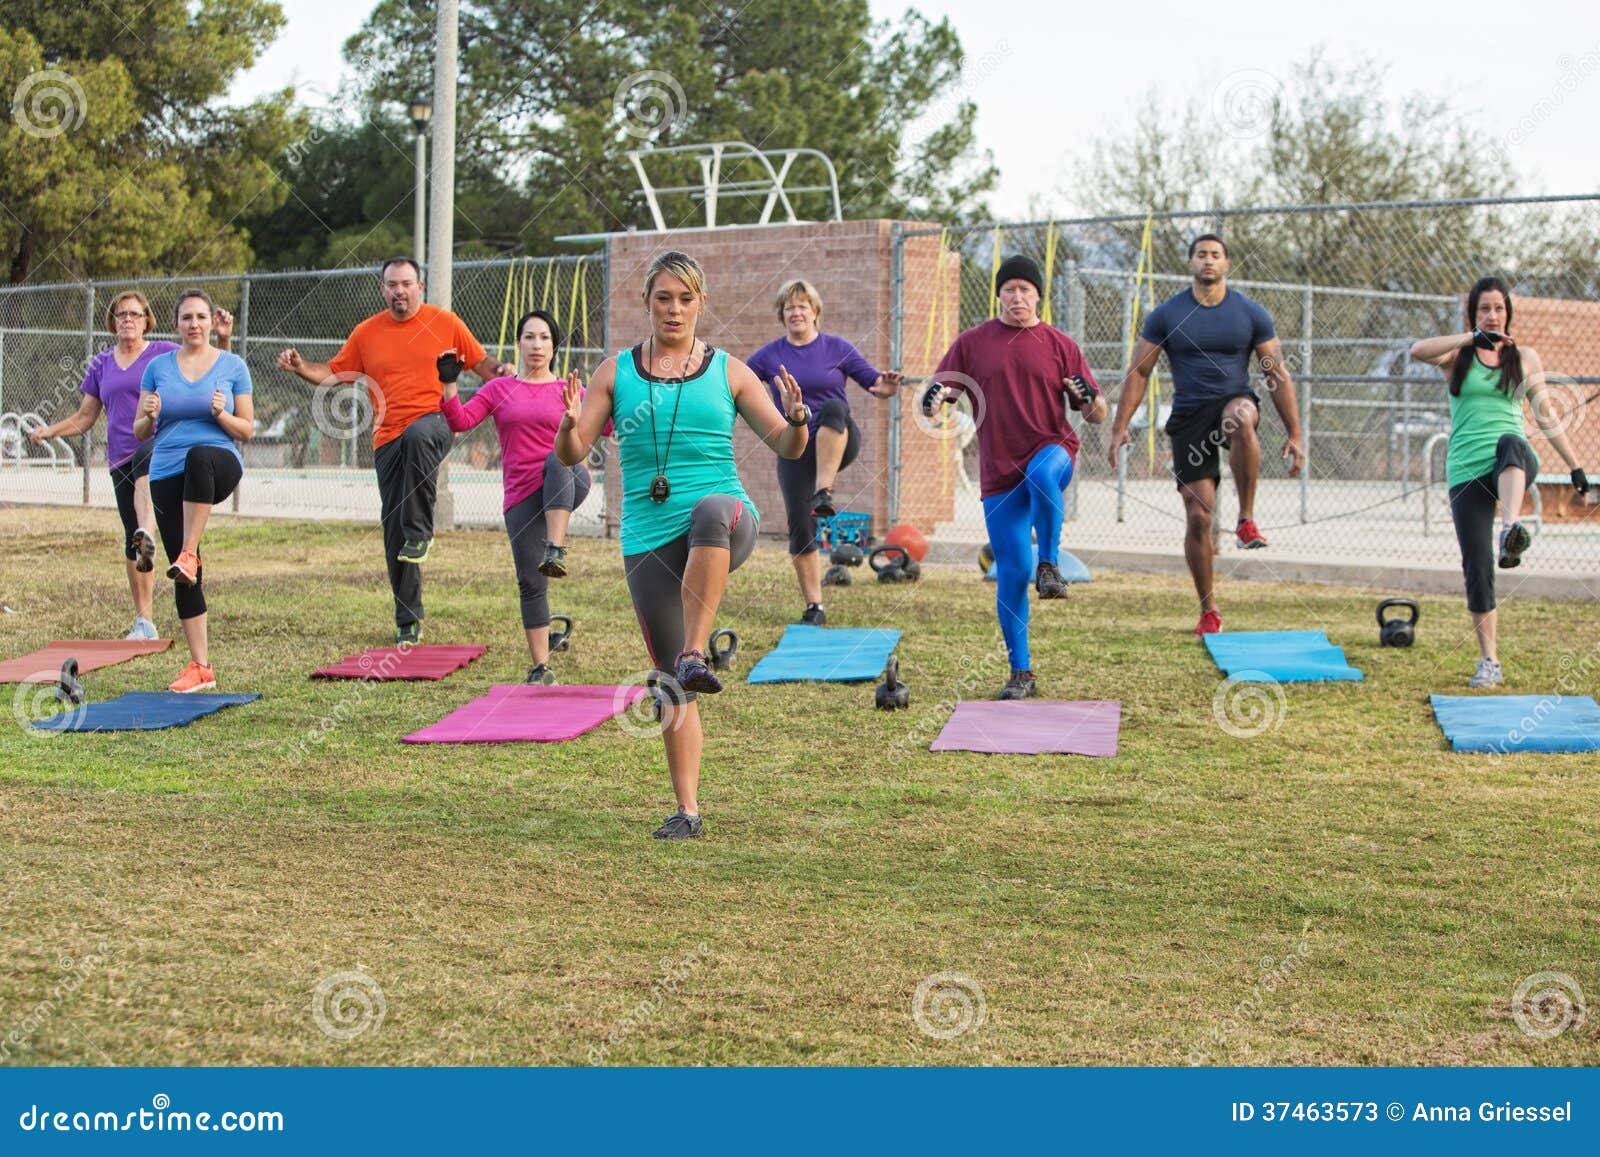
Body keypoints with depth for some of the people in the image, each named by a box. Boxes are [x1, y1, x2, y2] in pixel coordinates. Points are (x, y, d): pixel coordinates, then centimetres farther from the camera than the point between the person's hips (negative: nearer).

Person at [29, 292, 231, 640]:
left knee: (144, 465, -41)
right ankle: (144, 622, 10)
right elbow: (84, 417, 22)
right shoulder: (101, 364, 18)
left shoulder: (166, 353, 7)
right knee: (131, 540, 2)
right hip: (121, 460, 4)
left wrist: (223, 340, -12)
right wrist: (47, 431, 9)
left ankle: (147, 534, -65)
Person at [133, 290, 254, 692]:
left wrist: (221, 414, -13)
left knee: (199, 456, -42)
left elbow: (247, 430, 6)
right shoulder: (158, 367, 10)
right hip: (167, 475, 3)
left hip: (220, 465, -3)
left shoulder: (233, 366, 5)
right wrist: (149, 417, -10)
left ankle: (190, 554, -34)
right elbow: (140, 433, 12)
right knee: (184, 578, -1)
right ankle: (200, 666, 7)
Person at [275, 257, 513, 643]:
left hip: (434, 423, -3)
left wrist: (499, 371, -9)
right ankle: (408, 619, 12)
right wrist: (301, 367, -4)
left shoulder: (445, 323, 6)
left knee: (416, 436, -41)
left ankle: (420, 532, -27)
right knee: (394, 533, 1)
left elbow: (480, 362, 12)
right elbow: (333, 373, 14)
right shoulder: (366, 333, 11)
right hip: (388, 439, 3)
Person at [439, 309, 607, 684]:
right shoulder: (499, 389, 14)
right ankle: (541, 669, 9)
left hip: (568, 486, -2)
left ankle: (555, 550, -45)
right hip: (522, 496, 2)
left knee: (558, 459, -37)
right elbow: (460, 422, 1)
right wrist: (448, 385, -12)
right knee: (530, 583, -3)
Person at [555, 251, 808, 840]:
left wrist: (797, 420, -14)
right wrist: (570, 425, -16)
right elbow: (569, 455, 7)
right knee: (673, 692, -1)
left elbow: (786, 446, 9)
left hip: (726, 525, -1)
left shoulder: (728, 372, 9)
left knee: (711, 510, -41)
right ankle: (688, 810, 11)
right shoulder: (616, 373, 10)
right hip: (649, 541, 2)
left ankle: (693, 658, -41)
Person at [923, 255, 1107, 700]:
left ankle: (1049, 564, -21)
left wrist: (1090, 399, -17)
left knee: (1043, 474, -40)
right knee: (1012, 571, -1)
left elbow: (1096, 415, 6)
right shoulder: (972, 342, 8)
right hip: (999, 474, 1)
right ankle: (1021, 674, 10)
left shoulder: (1061, 346, 6)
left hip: (1052, 449, -1)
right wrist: (933, 397, -21)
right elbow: (939, 392, 3)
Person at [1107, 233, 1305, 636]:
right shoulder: (1166, 315, 1)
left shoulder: (1251, 314, 2)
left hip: (1234, 402, -1)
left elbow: (1278, 375, 4)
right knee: (1198, 517, -4)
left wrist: (1294, 434, -2)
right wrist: (1119, 428, -4)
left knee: (1241, 417, -40)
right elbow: (1138, 373, 5)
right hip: (1189, 417, 1)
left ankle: (1247, 519, -26)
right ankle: (1208, 610, 9)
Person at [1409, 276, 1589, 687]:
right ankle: (1489, 661, 6)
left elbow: (1545, 416, 18)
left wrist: (1575, 466, 16)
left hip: (1515, 467, 0)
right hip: (1466, 470, 1)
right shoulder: (1458, 356, 8)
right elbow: (1417, 350, -13)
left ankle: (1511, 530, -59)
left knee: (1510, 444, -38)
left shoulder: (1525, 357, 13)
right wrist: (1474, 337, -20)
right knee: (1477, 565, -5)